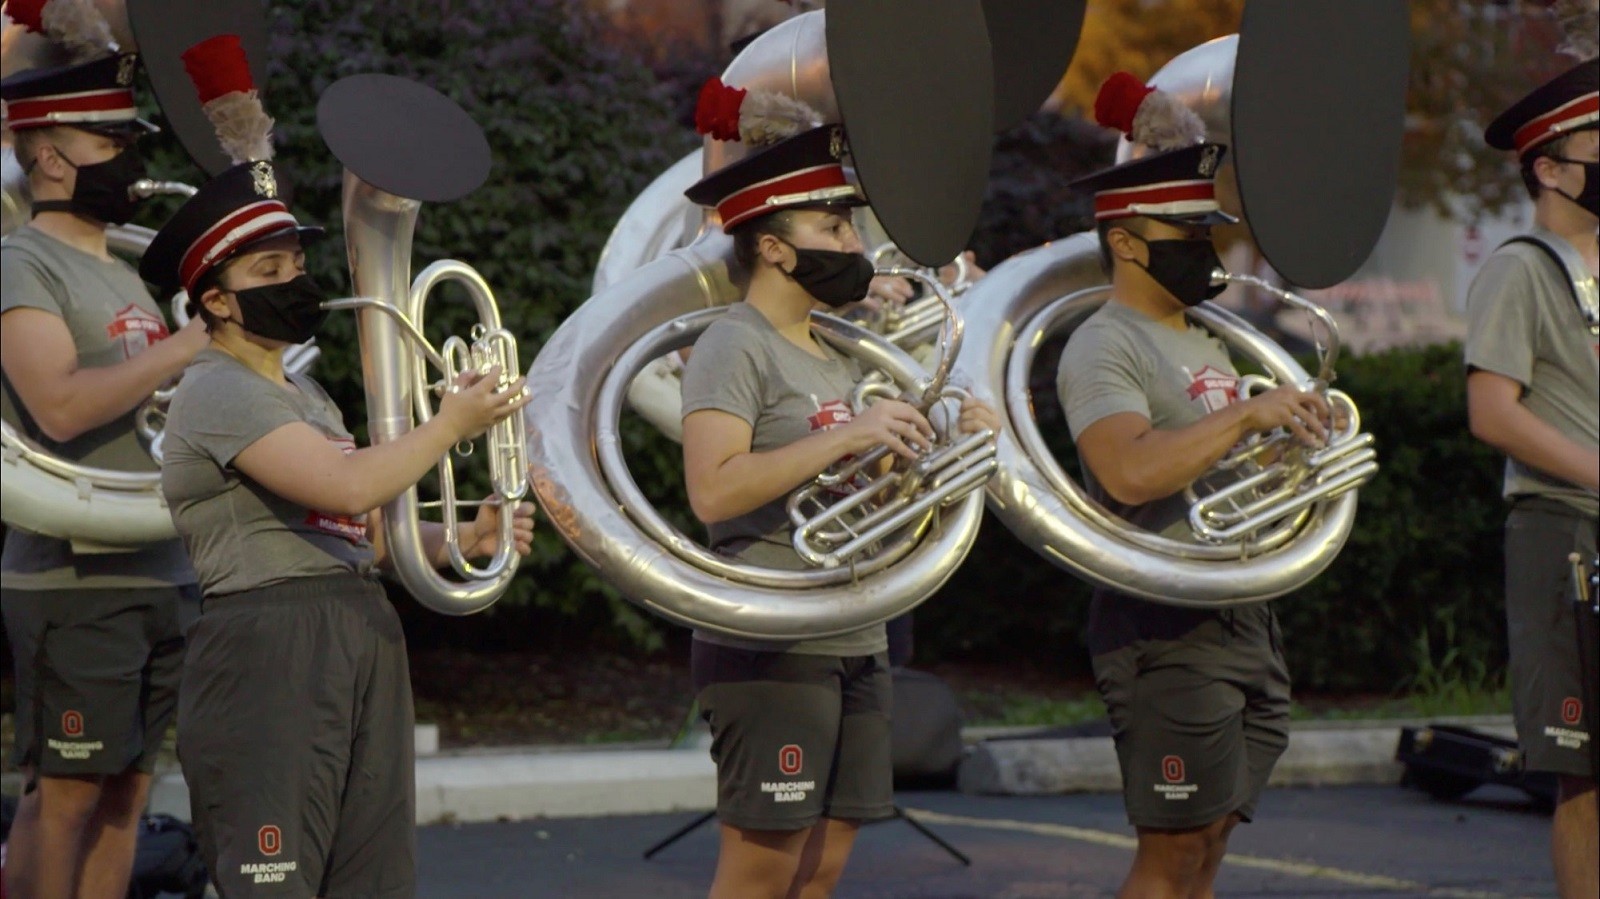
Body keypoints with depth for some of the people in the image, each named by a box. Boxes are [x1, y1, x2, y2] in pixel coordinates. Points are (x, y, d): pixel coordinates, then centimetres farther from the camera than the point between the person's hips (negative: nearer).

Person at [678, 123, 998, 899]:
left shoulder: (840, 352, 18)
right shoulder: (735, 348, -9)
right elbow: (713, 491, -22)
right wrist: (845, 436, -22)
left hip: (857, 646, 9)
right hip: (771, 651, -9)